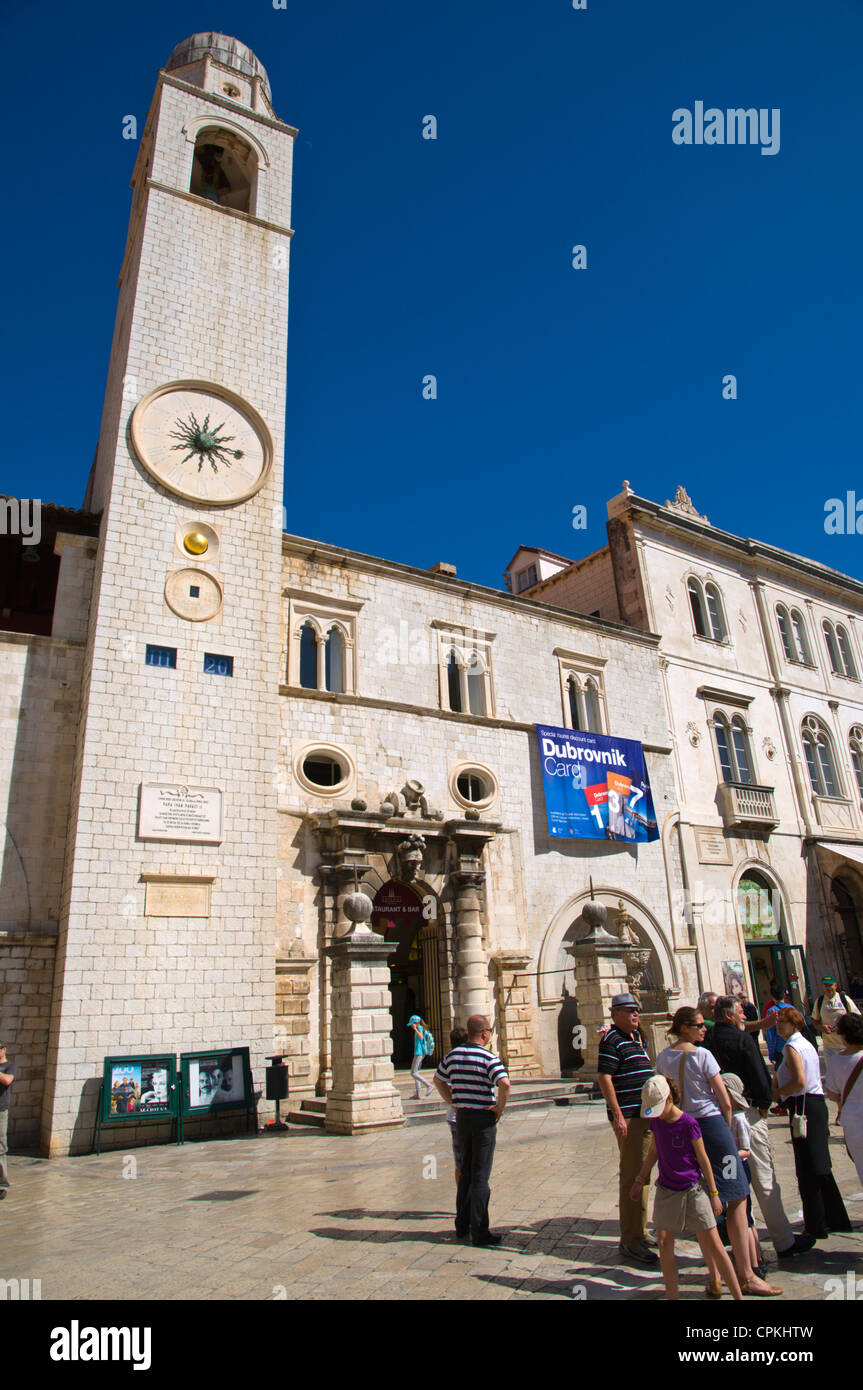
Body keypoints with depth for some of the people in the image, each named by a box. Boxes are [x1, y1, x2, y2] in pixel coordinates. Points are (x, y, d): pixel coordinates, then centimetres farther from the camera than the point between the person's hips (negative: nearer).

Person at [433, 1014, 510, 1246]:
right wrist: (500, 1108, -15)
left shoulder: (453, 1055, 4)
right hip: (484, 1119, -6)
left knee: (466, 1172, 19)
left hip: (461, 1116, 6)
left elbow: (438, 1080, 16)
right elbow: (504, 1083, -29)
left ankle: (462, 1225, 27)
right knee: (480, 1177, 1)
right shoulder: (488, 1057, -15)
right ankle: (479, 1232, 6)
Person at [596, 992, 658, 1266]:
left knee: (639, 1174, 16)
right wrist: (617, 1115, -21)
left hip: (645, 1114, 9)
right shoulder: (612, 1040, -14)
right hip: (628, 1116, -9)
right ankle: (632, 1241, 4)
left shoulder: (636, 1038, 15)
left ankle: (634, 1232, 27)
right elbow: (604, 1077, -19)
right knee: (633, 1176, -5)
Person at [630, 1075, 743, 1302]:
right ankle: (672, 1295, 12)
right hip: (666, 1190, 4)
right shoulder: (655, 1121, -1)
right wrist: (639, 1181, 17)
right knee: (664, 1244, -1)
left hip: (693, 1189, -4)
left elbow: (703, 1159, -8)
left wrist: (714, 1194, -4)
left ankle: (738, 1295, 12)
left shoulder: (688, 1124, -17)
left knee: (713, 1243, -2)